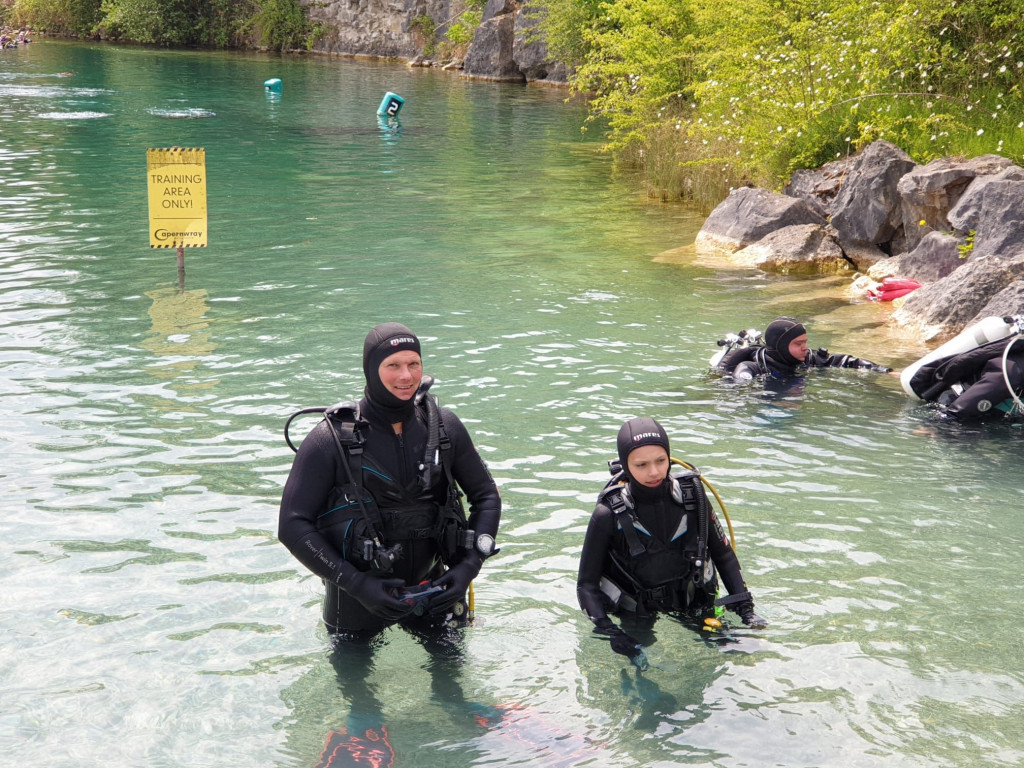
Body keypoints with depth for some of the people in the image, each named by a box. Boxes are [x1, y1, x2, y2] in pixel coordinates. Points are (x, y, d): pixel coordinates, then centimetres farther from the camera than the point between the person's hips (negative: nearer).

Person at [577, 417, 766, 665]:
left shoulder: (691, 496, -8)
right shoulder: (609, 515, -16)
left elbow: (724, 556, 5)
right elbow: (587, 584, -10)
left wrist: (745, 608, -4)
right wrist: (610, 632, -23)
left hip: (694, 611, 2)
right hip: (637, 623, -1)